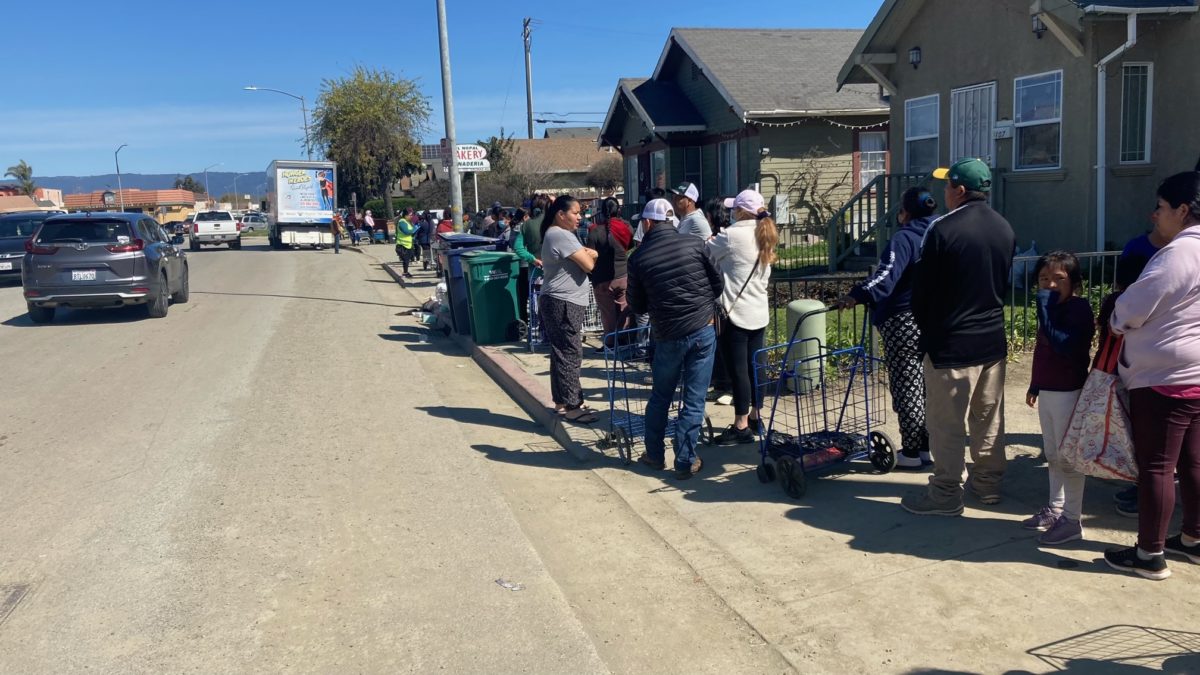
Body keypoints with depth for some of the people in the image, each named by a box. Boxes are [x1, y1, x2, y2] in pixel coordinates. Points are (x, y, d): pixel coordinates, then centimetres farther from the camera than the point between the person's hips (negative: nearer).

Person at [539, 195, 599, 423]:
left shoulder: (561, 234, 18)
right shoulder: (560, 235, -16)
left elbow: (591, 254, 17)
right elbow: (588, 264, -19)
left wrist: (587, 254, -4)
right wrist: (589, 256, 2)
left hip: (566, 302, 11)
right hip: (563, 303, -11)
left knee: (562, 353, 15)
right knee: (570, 355, -7)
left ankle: (562, 401, 23)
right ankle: (571, 405, -2)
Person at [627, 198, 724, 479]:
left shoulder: (639, 258, -4)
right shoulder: (694, 244, -4)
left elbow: (637, 306, 5)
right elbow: (718, 284, 4)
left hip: (668, 336, 0)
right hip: (703, 330, 0)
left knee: (660, 397, 19)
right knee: (694, 399, 6)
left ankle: (655, 455, 28)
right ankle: (685, 462, 9)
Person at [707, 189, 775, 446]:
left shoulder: (732, 235, -14)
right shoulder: (765, 237, 10)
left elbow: (705, 253, 0)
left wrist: (712, 241, 22)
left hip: (736, 312, -8)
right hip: (759, 312, 8)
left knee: (738, 369, -3)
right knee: (753, 367, 14)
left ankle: (741, 427, 1)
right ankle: (755, 418, 23)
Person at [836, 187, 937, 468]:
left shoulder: (904, 238, -13)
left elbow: (887, 275, -30)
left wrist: (858, 295, -41)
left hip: (903, 321, -8)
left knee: (906, 388, 0)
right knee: (926, 386, 14)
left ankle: (911, 453, 5)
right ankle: (927, 447, 21)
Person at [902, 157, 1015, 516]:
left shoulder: (943, 229, -17)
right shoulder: (1005, 228, 5)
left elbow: (922, 289, -12)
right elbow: (1006, 282, 12)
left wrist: (925, 327, 5)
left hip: (951, 342, -7)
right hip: (993, 339, 7)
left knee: (947, 422, 2)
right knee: (989, 417, 17)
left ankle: (946, 493, 9)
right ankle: (989, 482, 29)